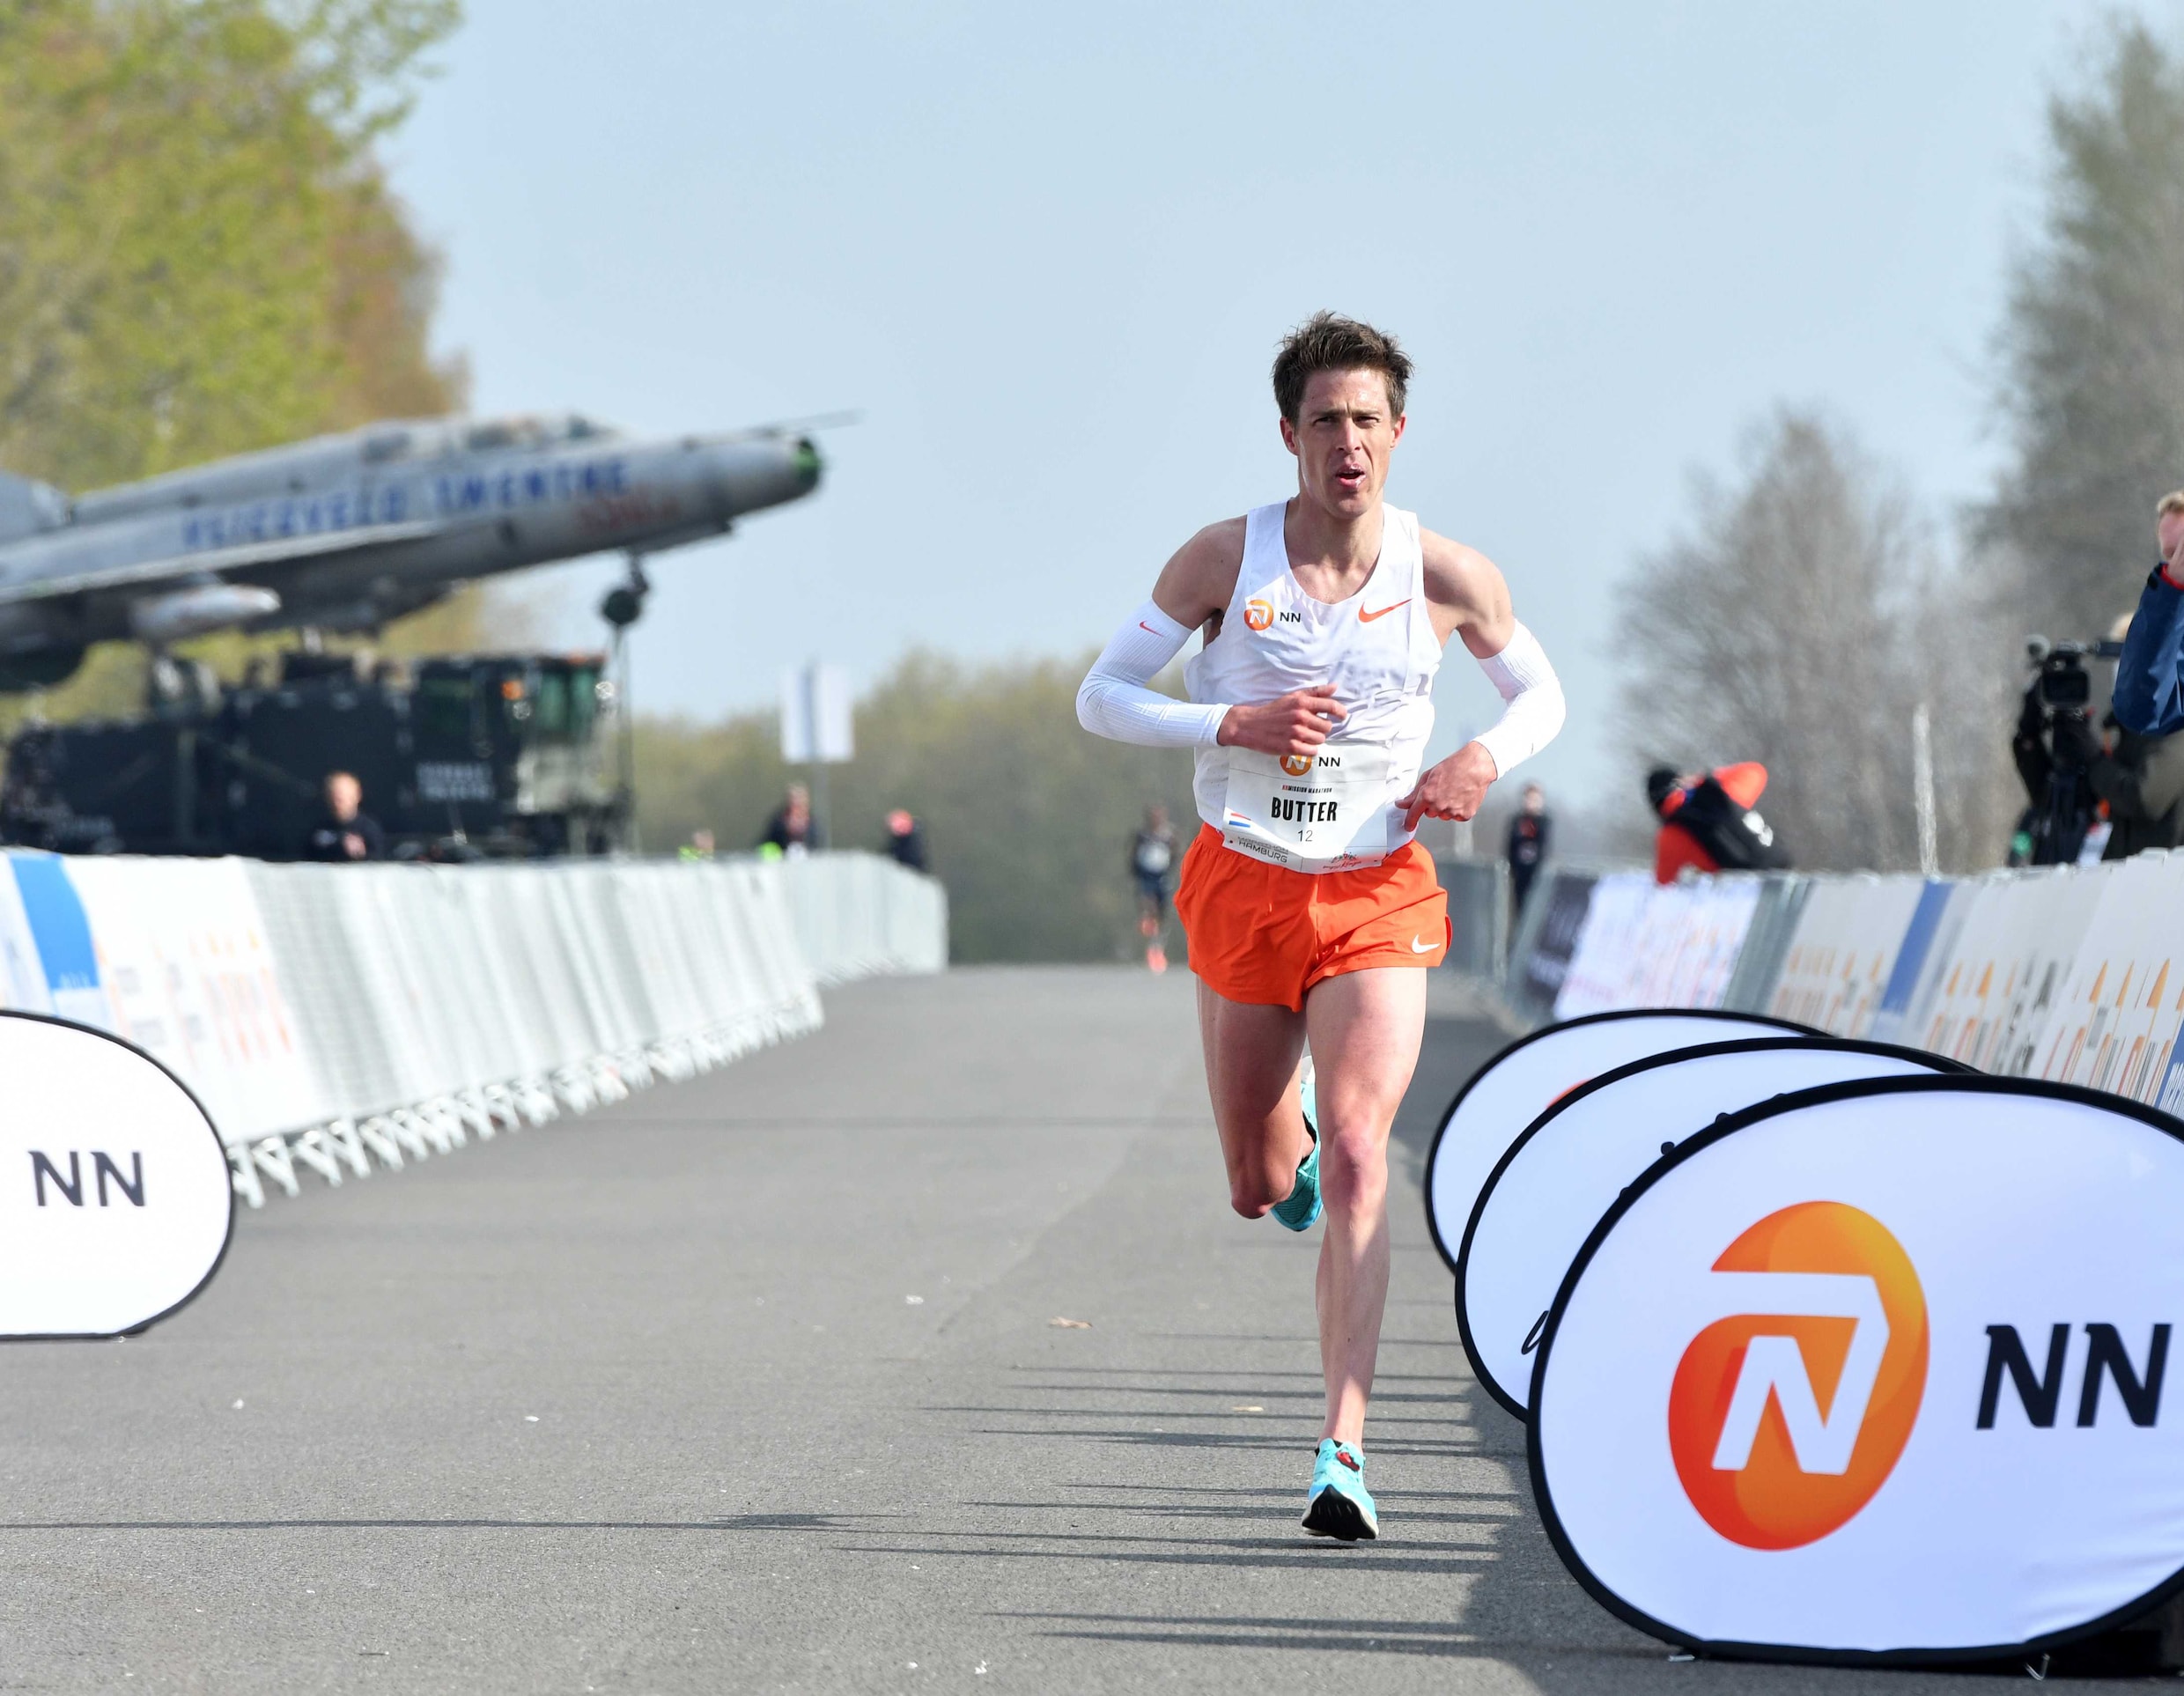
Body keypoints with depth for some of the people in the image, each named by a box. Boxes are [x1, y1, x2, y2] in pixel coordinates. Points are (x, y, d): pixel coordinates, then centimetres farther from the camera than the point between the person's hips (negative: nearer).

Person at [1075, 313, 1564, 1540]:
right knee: (1263, 1188, 12)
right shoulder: (1224, 561, -9)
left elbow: (1542, 694, 11)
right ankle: (1289, 1145, 53)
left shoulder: (1448, 577, -6)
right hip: (1243, 886, 1)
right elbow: (1102, 696, -4)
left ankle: (1343, 1452, -21)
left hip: (1378, 898, -1)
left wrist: (1485, 760, -11)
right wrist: (1238, 725, -19)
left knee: (1355, 1161, -19)